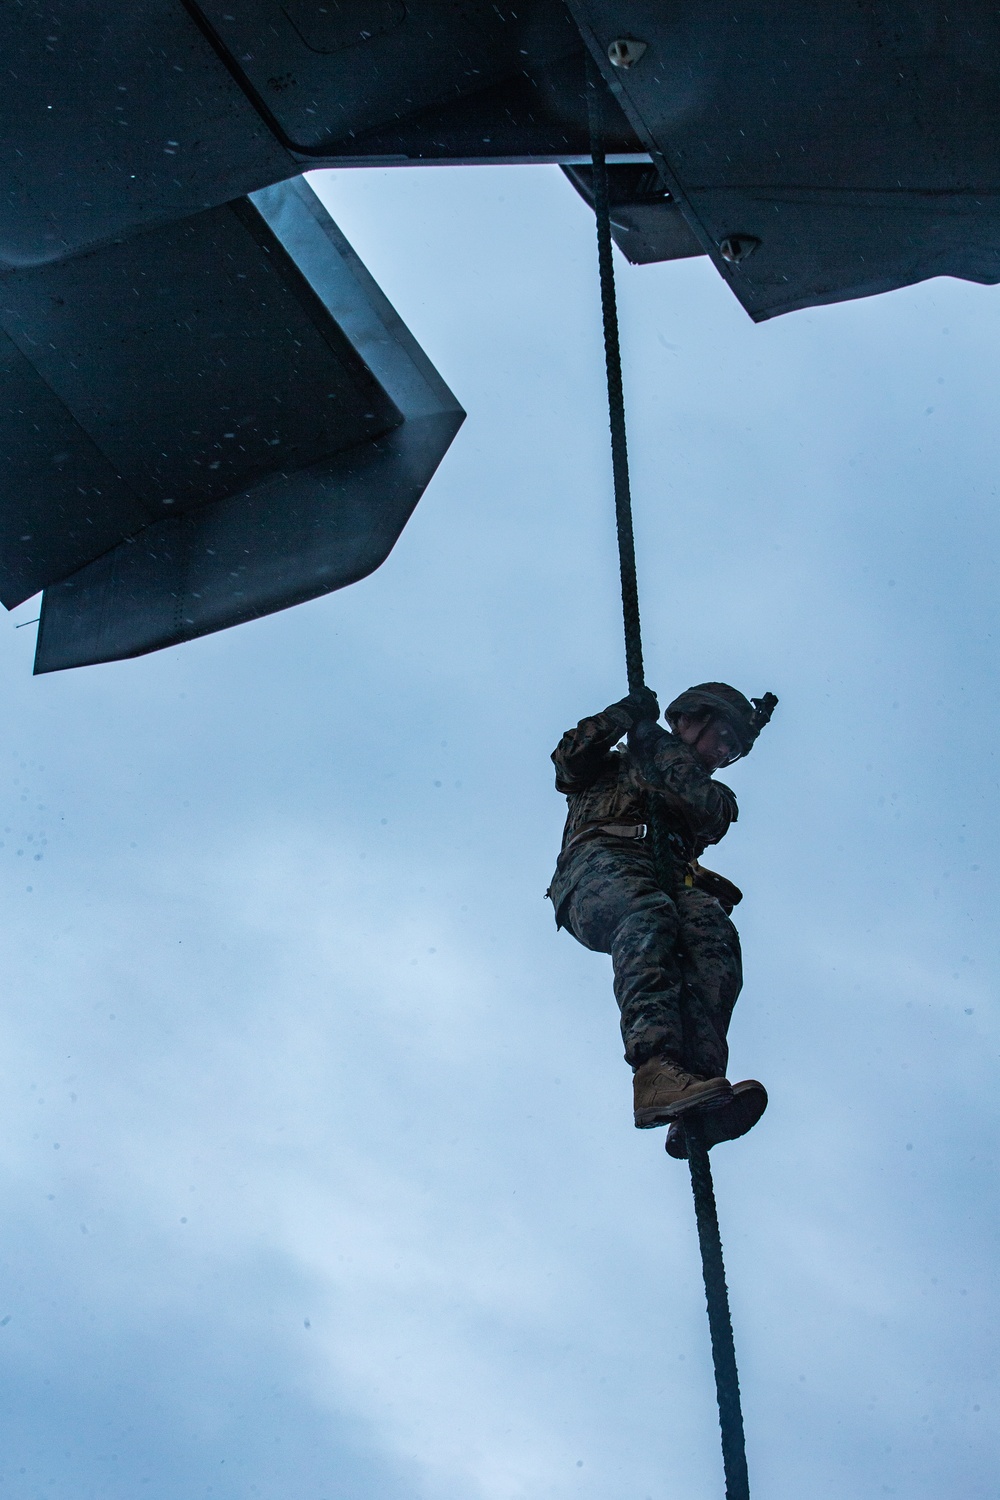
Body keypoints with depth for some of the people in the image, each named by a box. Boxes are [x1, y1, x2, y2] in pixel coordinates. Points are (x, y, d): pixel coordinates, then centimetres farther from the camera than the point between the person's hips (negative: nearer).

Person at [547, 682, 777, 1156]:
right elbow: (569, 759, 10)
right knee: (648, 913, -40)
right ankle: (656, 1072, -61)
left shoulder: (708, 794, 36)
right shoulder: (615, 765, 33)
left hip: (671, 878, 3)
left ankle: (694, 1110, -55)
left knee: (714, 935, -34)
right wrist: (626, 713, 14)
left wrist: (654, 740, 12)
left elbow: (714, 808, 10)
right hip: (601, 863, -3)